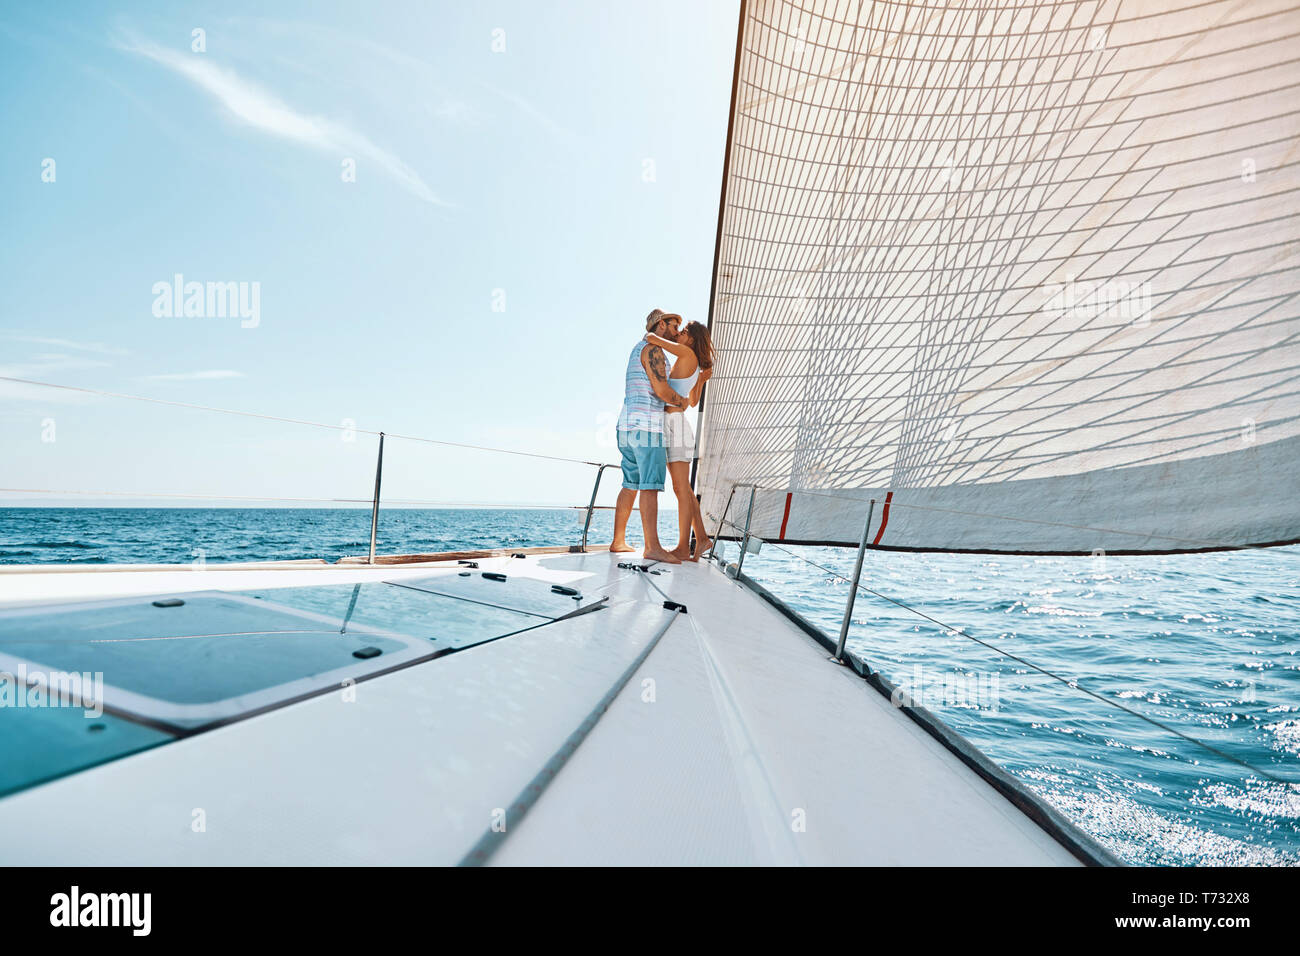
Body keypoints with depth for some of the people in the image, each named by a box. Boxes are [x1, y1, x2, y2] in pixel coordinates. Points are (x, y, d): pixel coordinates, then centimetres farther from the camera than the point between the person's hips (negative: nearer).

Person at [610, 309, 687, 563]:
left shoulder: (639, 349, 26)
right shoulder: (652, 350, -6)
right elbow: (662, 391, -16)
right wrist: (683, 401, 4)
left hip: (628, 426, 10)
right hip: (646, 425, -10)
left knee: (630, 485, 11)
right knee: (650, 486, -14)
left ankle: (619, 541, 15)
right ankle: (652, 547, -17)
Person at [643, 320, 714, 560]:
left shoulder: (687, 353, -6)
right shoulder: (695, 367, 18)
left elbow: (651, 338, -13)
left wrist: (648, 335, 10)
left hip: (675, 424, -10)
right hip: (674, 426, 10)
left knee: (681, 489, -7)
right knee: (684, 489, 12)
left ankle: (683, 547, -3)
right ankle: (702, 538, 18)